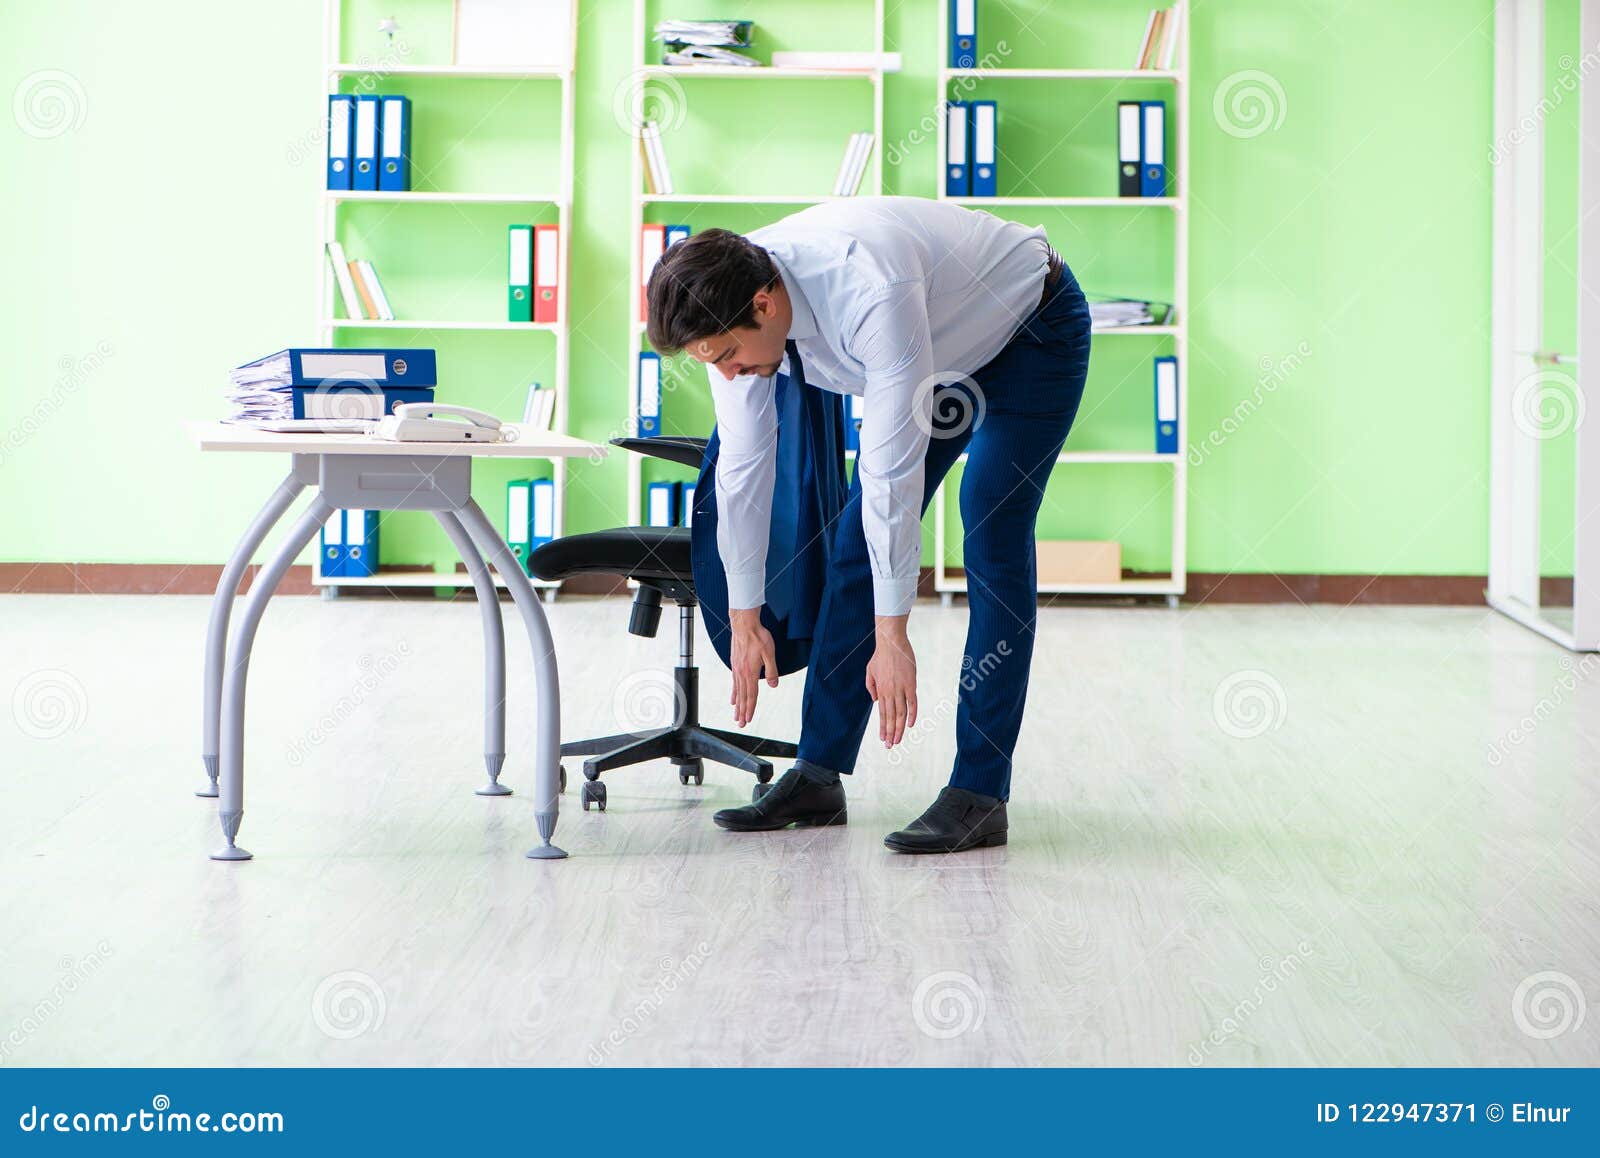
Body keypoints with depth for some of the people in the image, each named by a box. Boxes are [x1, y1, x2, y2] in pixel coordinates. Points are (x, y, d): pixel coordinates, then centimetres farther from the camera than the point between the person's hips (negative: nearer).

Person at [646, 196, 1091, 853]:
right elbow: (741, 468, -10)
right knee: (856, 540, 0)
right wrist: (744, 621, -5)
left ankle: (979, 792, -14)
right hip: (941, 351, 7)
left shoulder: (871, 293, -42)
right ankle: (818, 776, 4)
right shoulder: (730, 310, -19)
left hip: (1033, 331, -7)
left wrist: (892, 635, -37)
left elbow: (892, 471, -40)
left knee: (992, 542, -17)